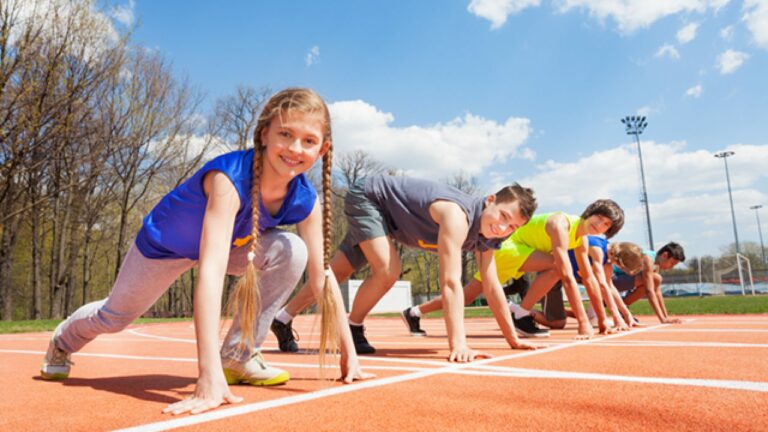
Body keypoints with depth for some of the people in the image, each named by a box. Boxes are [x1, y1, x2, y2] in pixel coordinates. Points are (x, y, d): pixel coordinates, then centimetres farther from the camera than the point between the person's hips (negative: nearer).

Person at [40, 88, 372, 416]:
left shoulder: (305, 200, -26)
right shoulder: (229, 178, -44)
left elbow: (322, 274, -19)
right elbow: (211, 272, -52)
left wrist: (348, 353, -20)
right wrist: (210, 379, -57)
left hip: (234, 244, 4)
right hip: (165, 244, -3)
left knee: (292, 252, -24)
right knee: (115, 316, 14)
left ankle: (239, 356, -8)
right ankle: (63, 341, 54)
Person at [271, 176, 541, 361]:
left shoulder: (486, 237, -11)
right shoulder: (457, 216, -38)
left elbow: (492, 288, -6)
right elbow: (450, 282, -44)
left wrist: (513, 339, -5)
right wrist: (458, 345, -48)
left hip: (381, 213, 8)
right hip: (366, 196, -8)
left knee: (338, 272, 15)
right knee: (387, 270, -27)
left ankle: (283, 320, 32)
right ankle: (351, 330, 0)